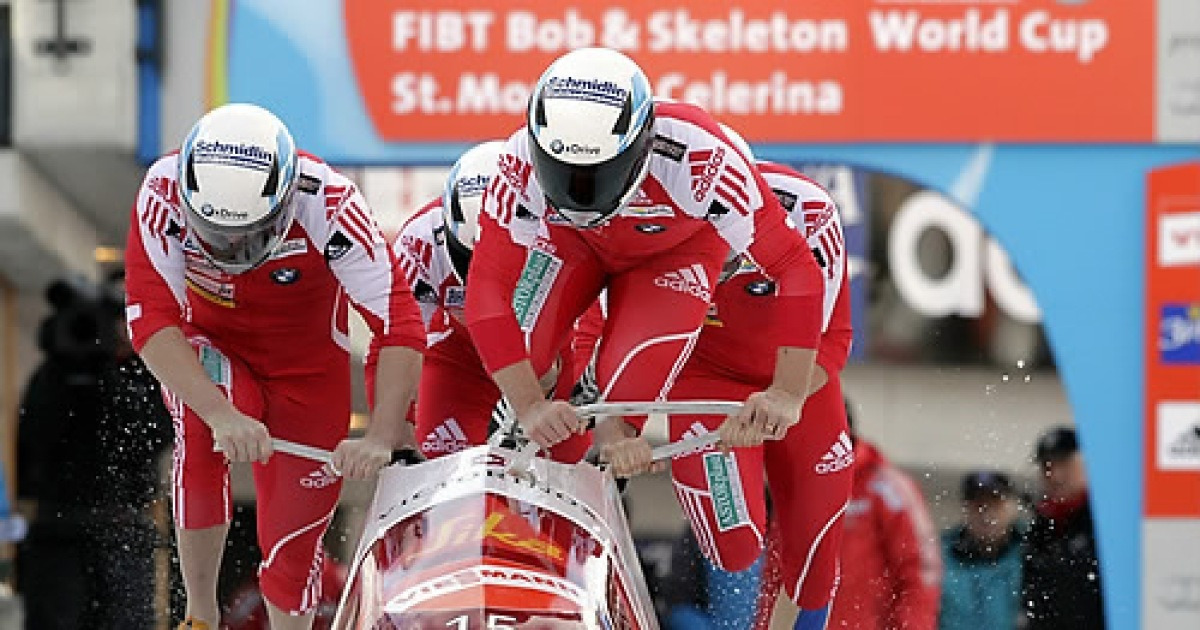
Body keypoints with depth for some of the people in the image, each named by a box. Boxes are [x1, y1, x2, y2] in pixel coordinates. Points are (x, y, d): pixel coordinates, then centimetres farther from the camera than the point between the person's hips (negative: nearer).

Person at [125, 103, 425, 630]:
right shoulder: (165, 191, -30)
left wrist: (382, 437, -47)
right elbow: (150, 319, -36)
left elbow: (399, 323, -34)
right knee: (204, 431, -33)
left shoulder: (328, 203, -31)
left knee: (293, 541, 0)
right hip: (208, 350, -1)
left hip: (307, 367, 1)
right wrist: (222, 415, -50)